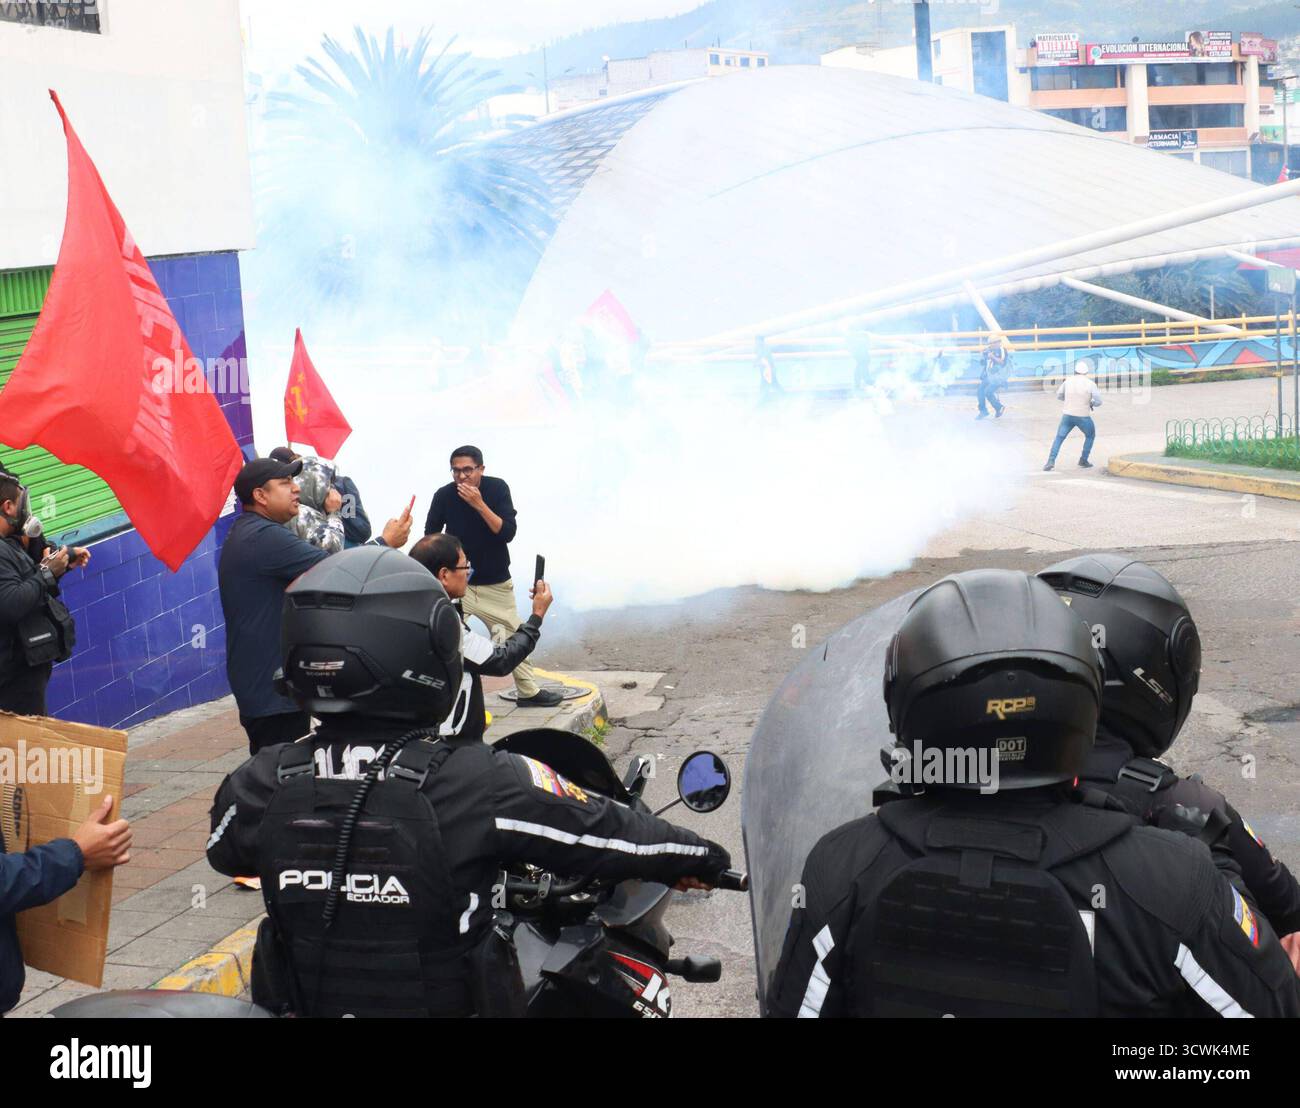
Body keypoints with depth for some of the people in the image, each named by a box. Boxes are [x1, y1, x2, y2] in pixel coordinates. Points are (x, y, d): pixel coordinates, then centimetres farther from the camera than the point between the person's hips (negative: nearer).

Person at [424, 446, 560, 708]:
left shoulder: (497, 488, -13)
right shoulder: (444, 496, -13)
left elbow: (508, 532, -21)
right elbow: (429, 540, 0)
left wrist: (479, 504, -30)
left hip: (497, 583, 1)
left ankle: (528, 692, 27)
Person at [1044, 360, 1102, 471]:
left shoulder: (1068, 381, 3)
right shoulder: (1091, 384, -6)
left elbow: (1059, 396, 15)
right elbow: (1098, 402, -9)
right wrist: (1092, 403, 13)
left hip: (1067, 415, 2)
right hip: (1083, 417, -2)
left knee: (1059, 438, 8)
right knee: (1090, 436, 23)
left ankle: (1051, 461, -11)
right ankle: (1083, 461, 21)